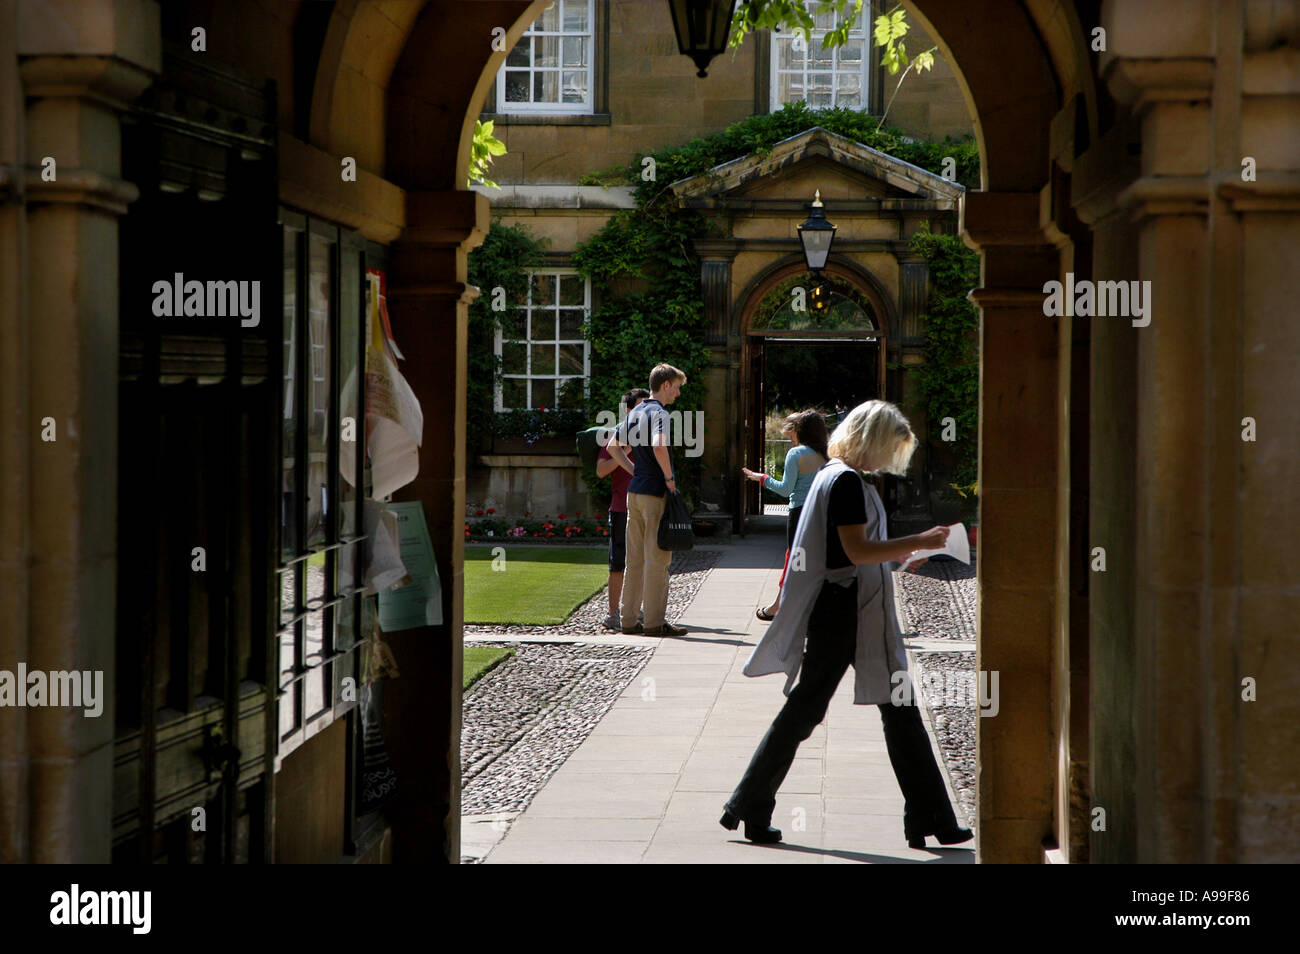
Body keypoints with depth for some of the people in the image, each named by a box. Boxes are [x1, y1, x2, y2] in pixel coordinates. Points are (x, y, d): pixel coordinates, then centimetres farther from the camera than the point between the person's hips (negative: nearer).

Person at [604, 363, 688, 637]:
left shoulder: (635, 412, 15)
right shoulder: (659, 413, -12)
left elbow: (613, 447, 20)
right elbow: (659, 445, -30)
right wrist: (669, 477, -18)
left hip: (634, 491, 8)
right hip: (656, 492, -8)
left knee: (635, 558, 10)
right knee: (657, 558, -4)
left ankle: (629, 619, 12)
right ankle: (654, 621, -3)